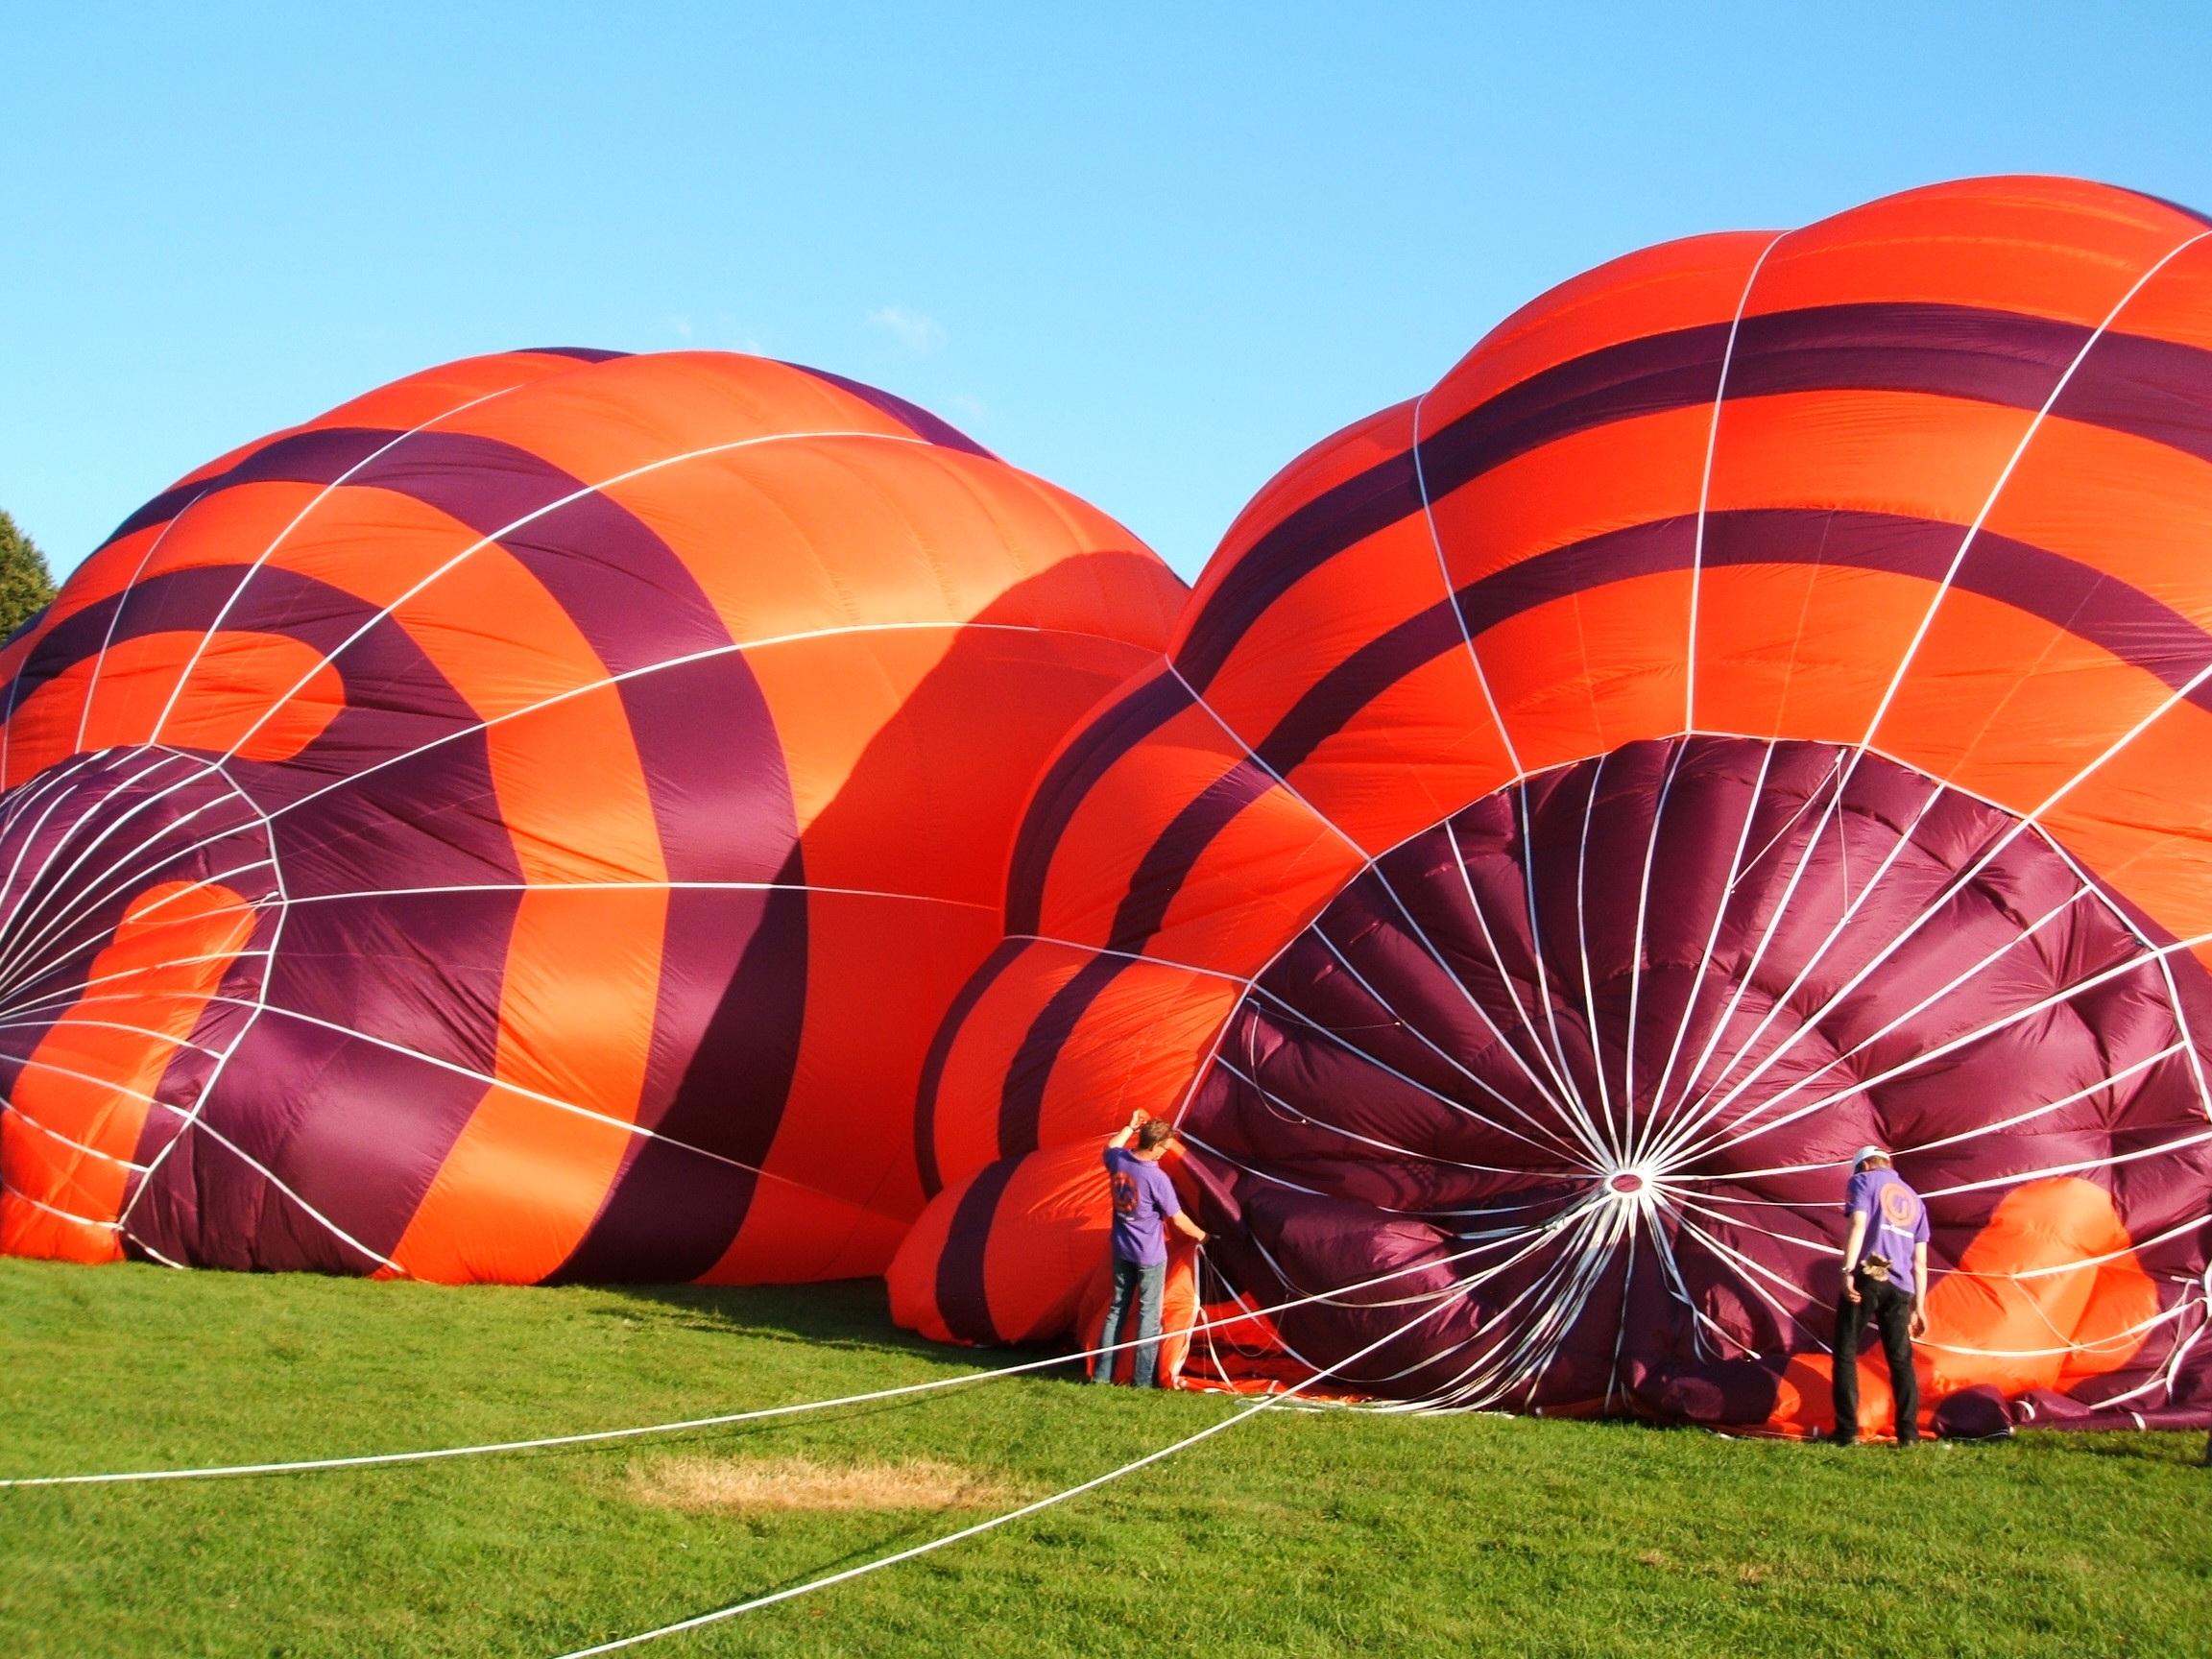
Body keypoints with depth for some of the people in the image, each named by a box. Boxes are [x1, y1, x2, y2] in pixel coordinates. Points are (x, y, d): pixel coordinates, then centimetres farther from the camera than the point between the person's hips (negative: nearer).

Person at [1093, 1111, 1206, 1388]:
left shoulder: (1118, 1161, -7)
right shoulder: (1156, 1177, -23)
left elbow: (1112, 1147, 22)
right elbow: (1178, 1220, -14)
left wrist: (1131, 1127, 24)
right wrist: (1200, 1236, 3)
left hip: (1121, 1251, 6)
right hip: (1150, 1255, -6)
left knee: (1116, 1308, 14)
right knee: (1148, 1313, 3)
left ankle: (1102, 1375, 16)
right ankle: (1143, 1381, 4)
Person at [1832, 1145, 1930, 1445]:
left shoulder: (1864, 1181, 9)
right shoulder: (1914, 1198, 24)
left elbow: (1858, 1225, -10)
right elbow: (1920, 1262, 19)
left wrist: (1848, 1271, -17)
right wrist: (1919, 1307, 19)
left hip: (1866, 1277, -5)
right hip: (1900, 1286, 5)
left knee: (1846, 1353, 1)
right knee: (1901, 1359, 10)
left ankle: (1847, 1432, -6)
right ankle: (1908, 1434, 4)